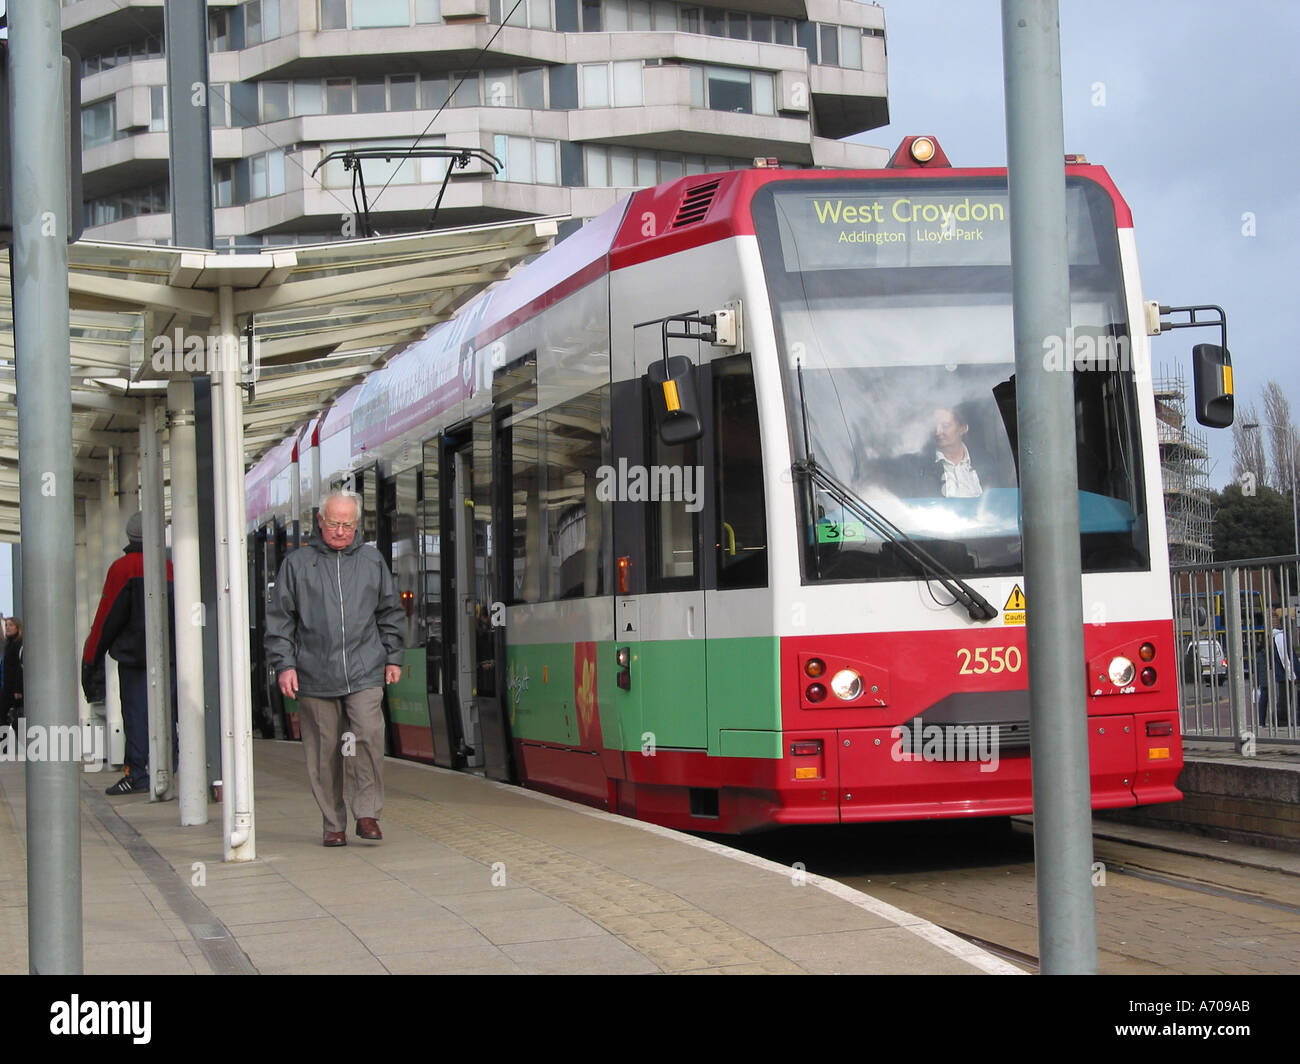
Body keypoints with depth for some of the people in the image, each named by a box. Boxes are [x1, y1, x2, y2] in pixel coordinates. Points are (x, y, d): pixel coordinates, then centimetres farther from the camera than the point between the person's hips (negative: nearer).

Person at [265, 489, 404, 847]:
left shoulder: (372, 561, 13)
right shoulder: (297, 563, 7)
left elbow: (390, 613, 20)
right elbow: (280, 618, 7)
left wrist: (393, 657, 15)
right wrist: (284, 664, -1)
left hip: (365, 673, 0)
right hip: (314, 677, 0)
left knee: (370, 735, -18)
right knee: (324, 753, 2)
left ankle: (367, 813, -8)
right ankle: (333, 824, 12)